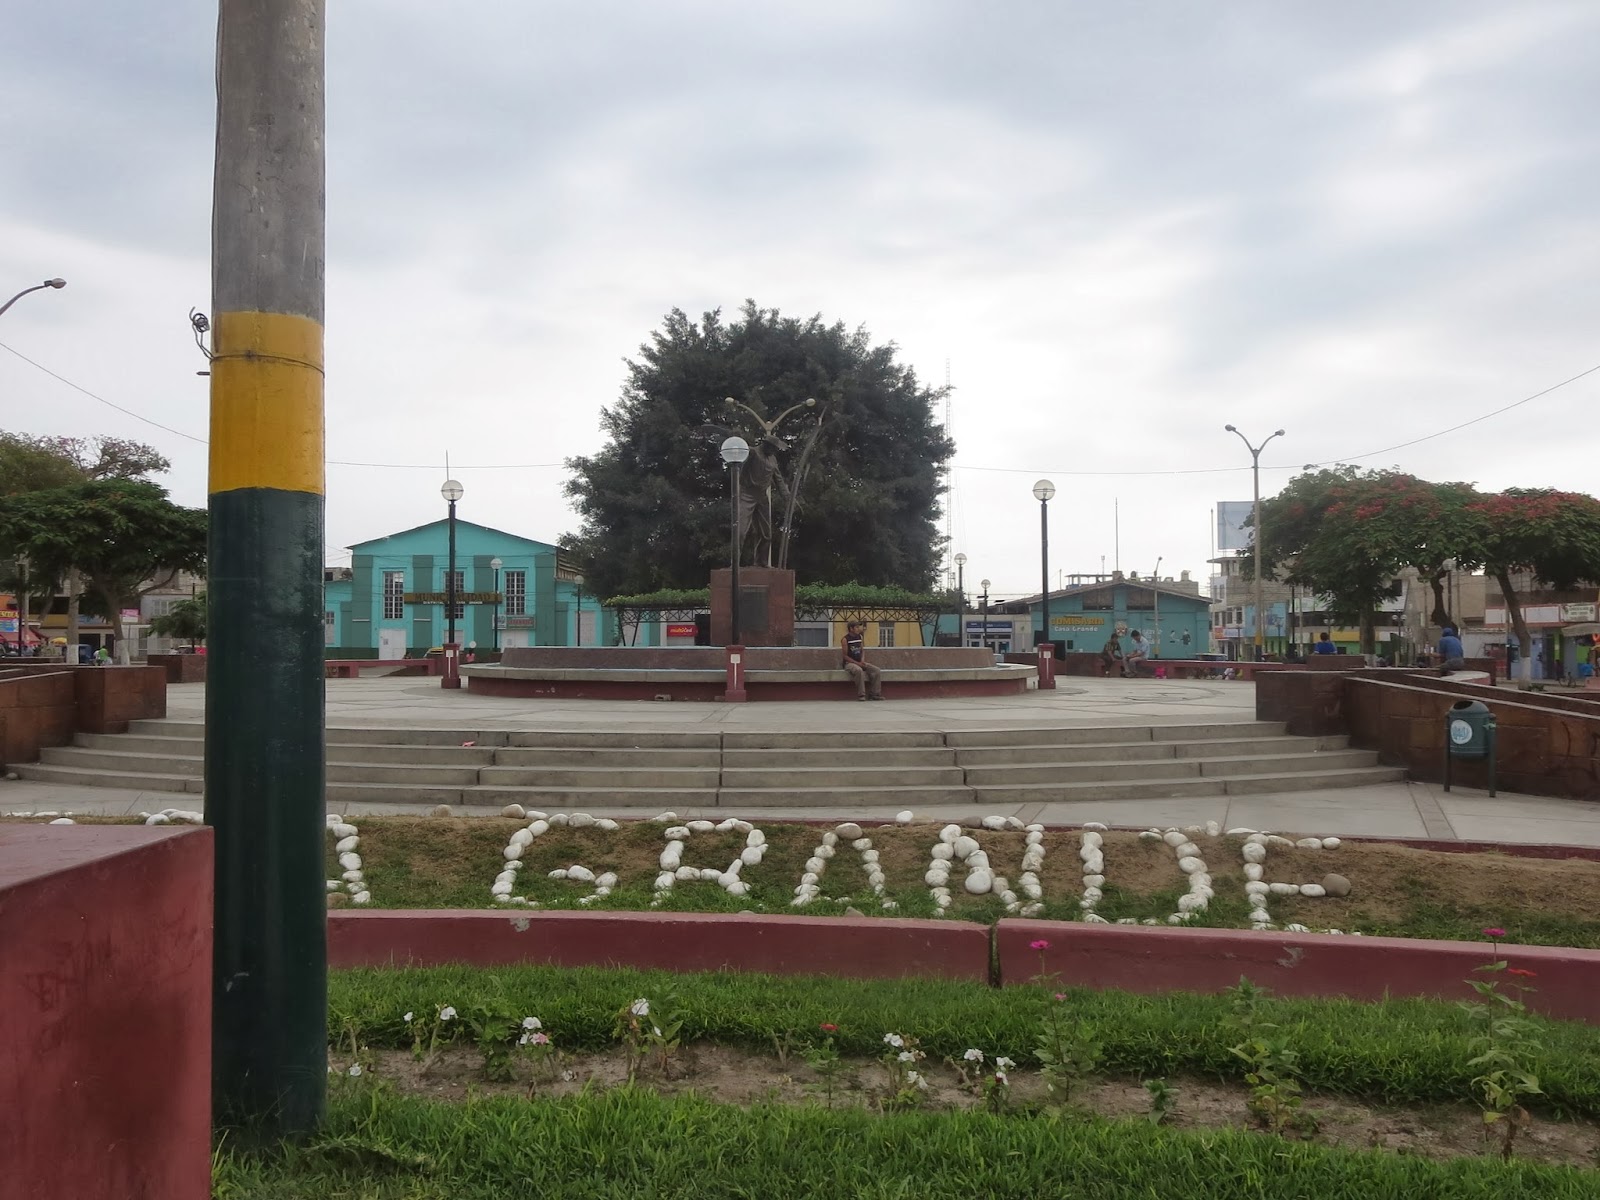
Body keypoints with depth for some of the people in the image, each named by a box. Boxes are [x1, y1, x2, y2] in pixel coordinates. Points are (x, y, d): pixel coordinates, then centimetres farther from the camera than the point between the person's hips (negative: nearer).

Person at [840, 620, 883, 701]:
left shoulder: (860, 637, 10)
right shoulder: (846, 639, -9)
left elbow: (863, 651, 15)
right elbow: (845, 656, -10)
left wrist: (862, 660, -6)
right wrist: (857, 663, -16)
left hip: (860, 662, 6)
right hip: (849, 663, -6)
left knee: (877, 671, -12)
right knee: (859, 670, -39)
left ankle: (875, 694, -9)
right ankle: (861, 695, -33)